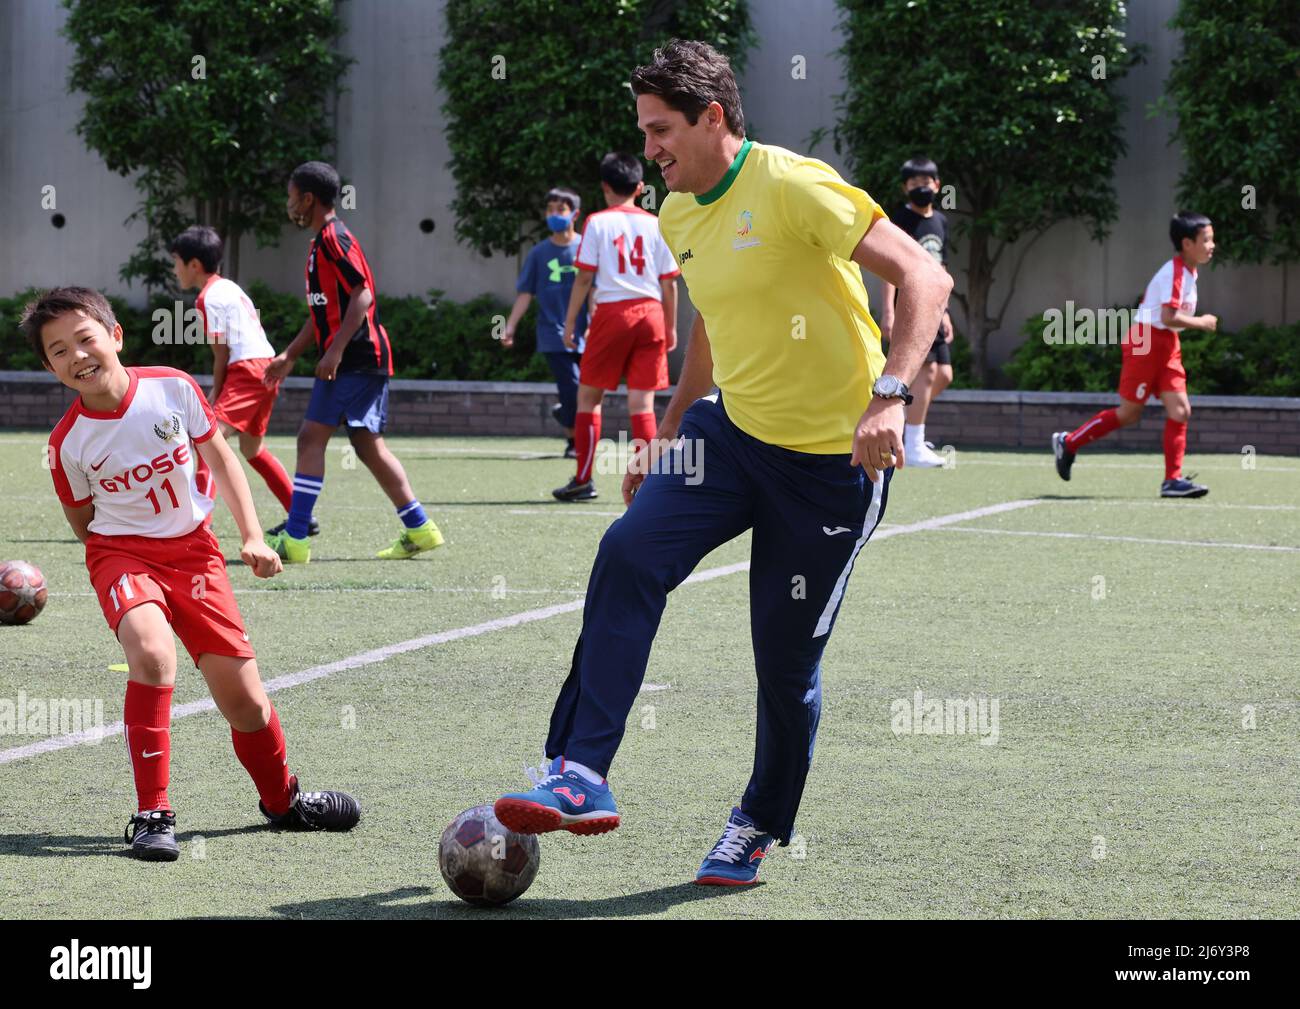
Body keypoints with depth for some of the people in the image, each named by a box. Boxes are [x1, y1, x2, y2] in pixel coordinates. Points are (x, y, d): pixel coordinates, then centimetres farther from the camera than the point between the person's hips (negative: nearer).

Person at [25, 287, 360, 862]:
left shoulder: (173, 388, -10)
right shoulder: (68, 442, -12)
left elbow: (219, 457, 4)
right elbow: (82, 522, 4)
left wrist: (252, 537, 0)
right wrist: (122, 573, 0)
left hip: (193, 548, 2)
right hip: (122, 552, -2)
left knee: (244, 699, 1)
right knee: (152, 652, -33)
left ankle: (282, 799, 32)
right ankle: (152, 815, -24)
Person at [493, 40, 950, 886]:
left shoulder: (791, 187, -18)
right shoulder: (678, 218, 8)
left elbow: (924, 277, -22)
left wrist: (890, 394, -34)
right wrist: (668, 434, 23)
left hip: (833, 458, -6)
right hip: (732, 431, 6)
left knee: (787, 658, 1)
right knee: (628, 554, -19)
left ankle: (759, 830, 26)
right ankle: (582, 778, -20)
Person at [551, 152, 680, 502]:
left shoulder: (598, 223, -1)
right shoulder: (656, 225, 7)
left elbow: (584, 277, -4)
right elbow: (669, 282, 7)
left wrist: (570, 322, 2)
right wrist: (671, 328, 15)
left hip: (611, 312, -3)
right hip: (650, 314, 3)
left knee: (588, 396, 9)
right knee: (641, 401, 3)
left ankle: (583, 479, 8)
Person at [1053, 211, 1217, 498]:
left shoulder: (1187, 272, 12)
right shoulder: (1175, 272, -19)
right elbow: (1168, 317, -28)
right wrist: (1201, 323, -17)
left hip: (1166, 346, 9)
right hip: (1146, 342, -9)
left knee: (1180, 410, -3)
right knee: (1128, 413, 0)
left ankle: (1173, 480, -4)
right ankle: (1068, 442, 16)